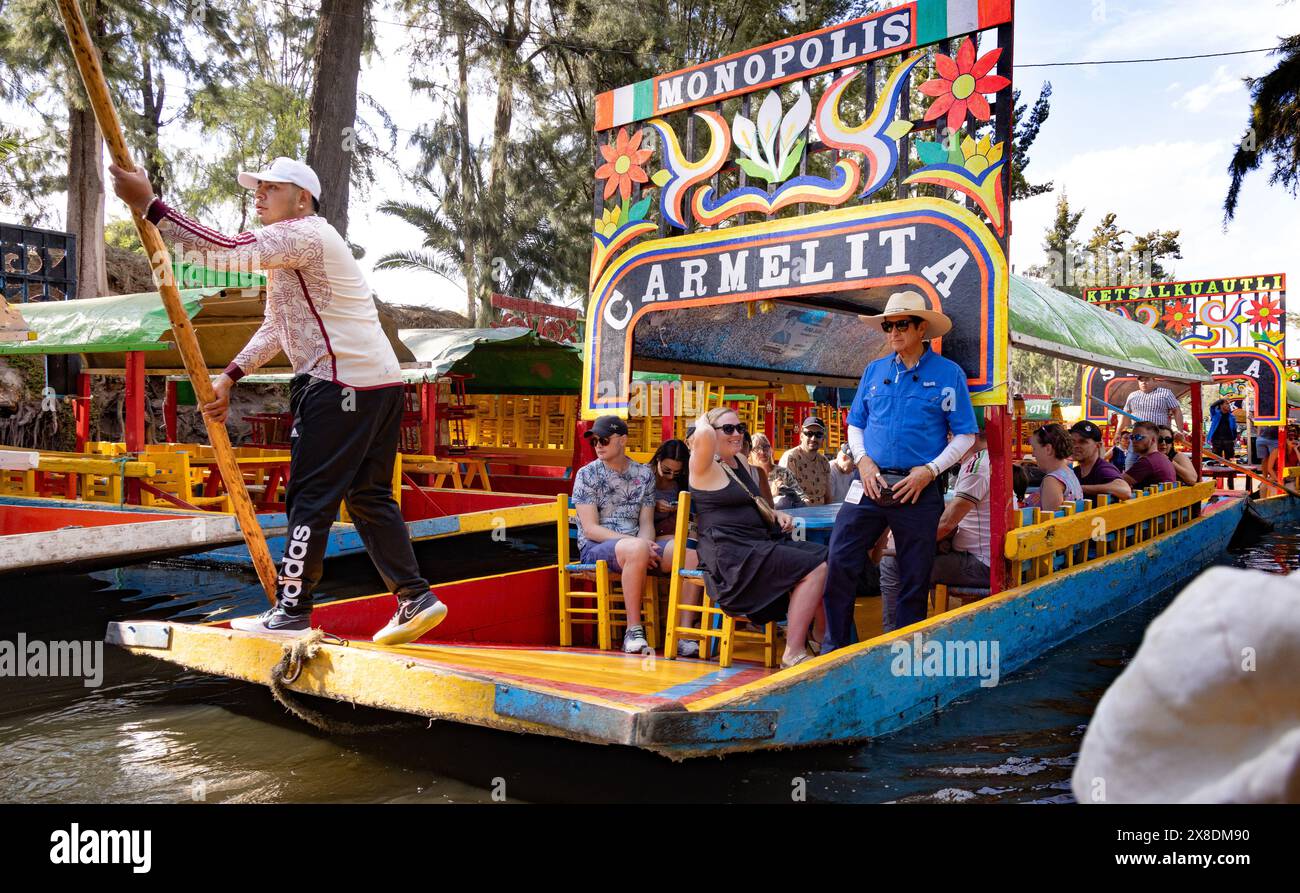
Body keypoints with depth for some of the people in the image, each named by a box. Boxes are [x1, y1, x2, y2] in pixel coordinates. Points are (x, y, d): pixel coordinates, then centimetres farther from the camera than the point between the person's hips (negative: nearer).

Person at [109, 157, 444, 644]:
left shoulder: (305, 234, -8)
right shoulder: (293, 248, 25)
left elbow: (230, 253, -24)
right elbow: (276, 326, 25)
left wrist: (150, 205, -23)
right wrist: (230, 376, 17)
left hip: (341, 385, -10)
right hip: (379, 384, 10)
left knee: (311, 497, -4)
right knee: (369, 495, 11)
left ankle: (291, 611, 3)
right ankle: (416, 598, 11)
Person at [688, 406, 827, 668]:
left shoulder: (739, 461, 20)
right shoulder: (705, 466, -6)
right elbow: (703, 435, -29)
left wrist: (776, 514, 12)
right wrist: (703, 420, -5)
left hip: (759, 544, 9)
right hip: (730, 555, -9)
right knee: (815, 569, -19)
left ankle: (820, 641, 7)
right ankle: (793, 654, -14)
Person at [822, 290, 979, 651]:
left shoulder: (948, 373, 0)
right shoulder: (873, 371, 11)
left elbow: (965, 434, 0)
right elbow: (855, 424, 16)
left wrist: (930, 470, -12)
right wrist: (863, 461, -3)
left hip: (919, 490, -2)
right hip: (871, 483, 3)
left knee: (914, 579, 6)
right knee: (839, 561, -7)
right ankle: (836, 648, 7)